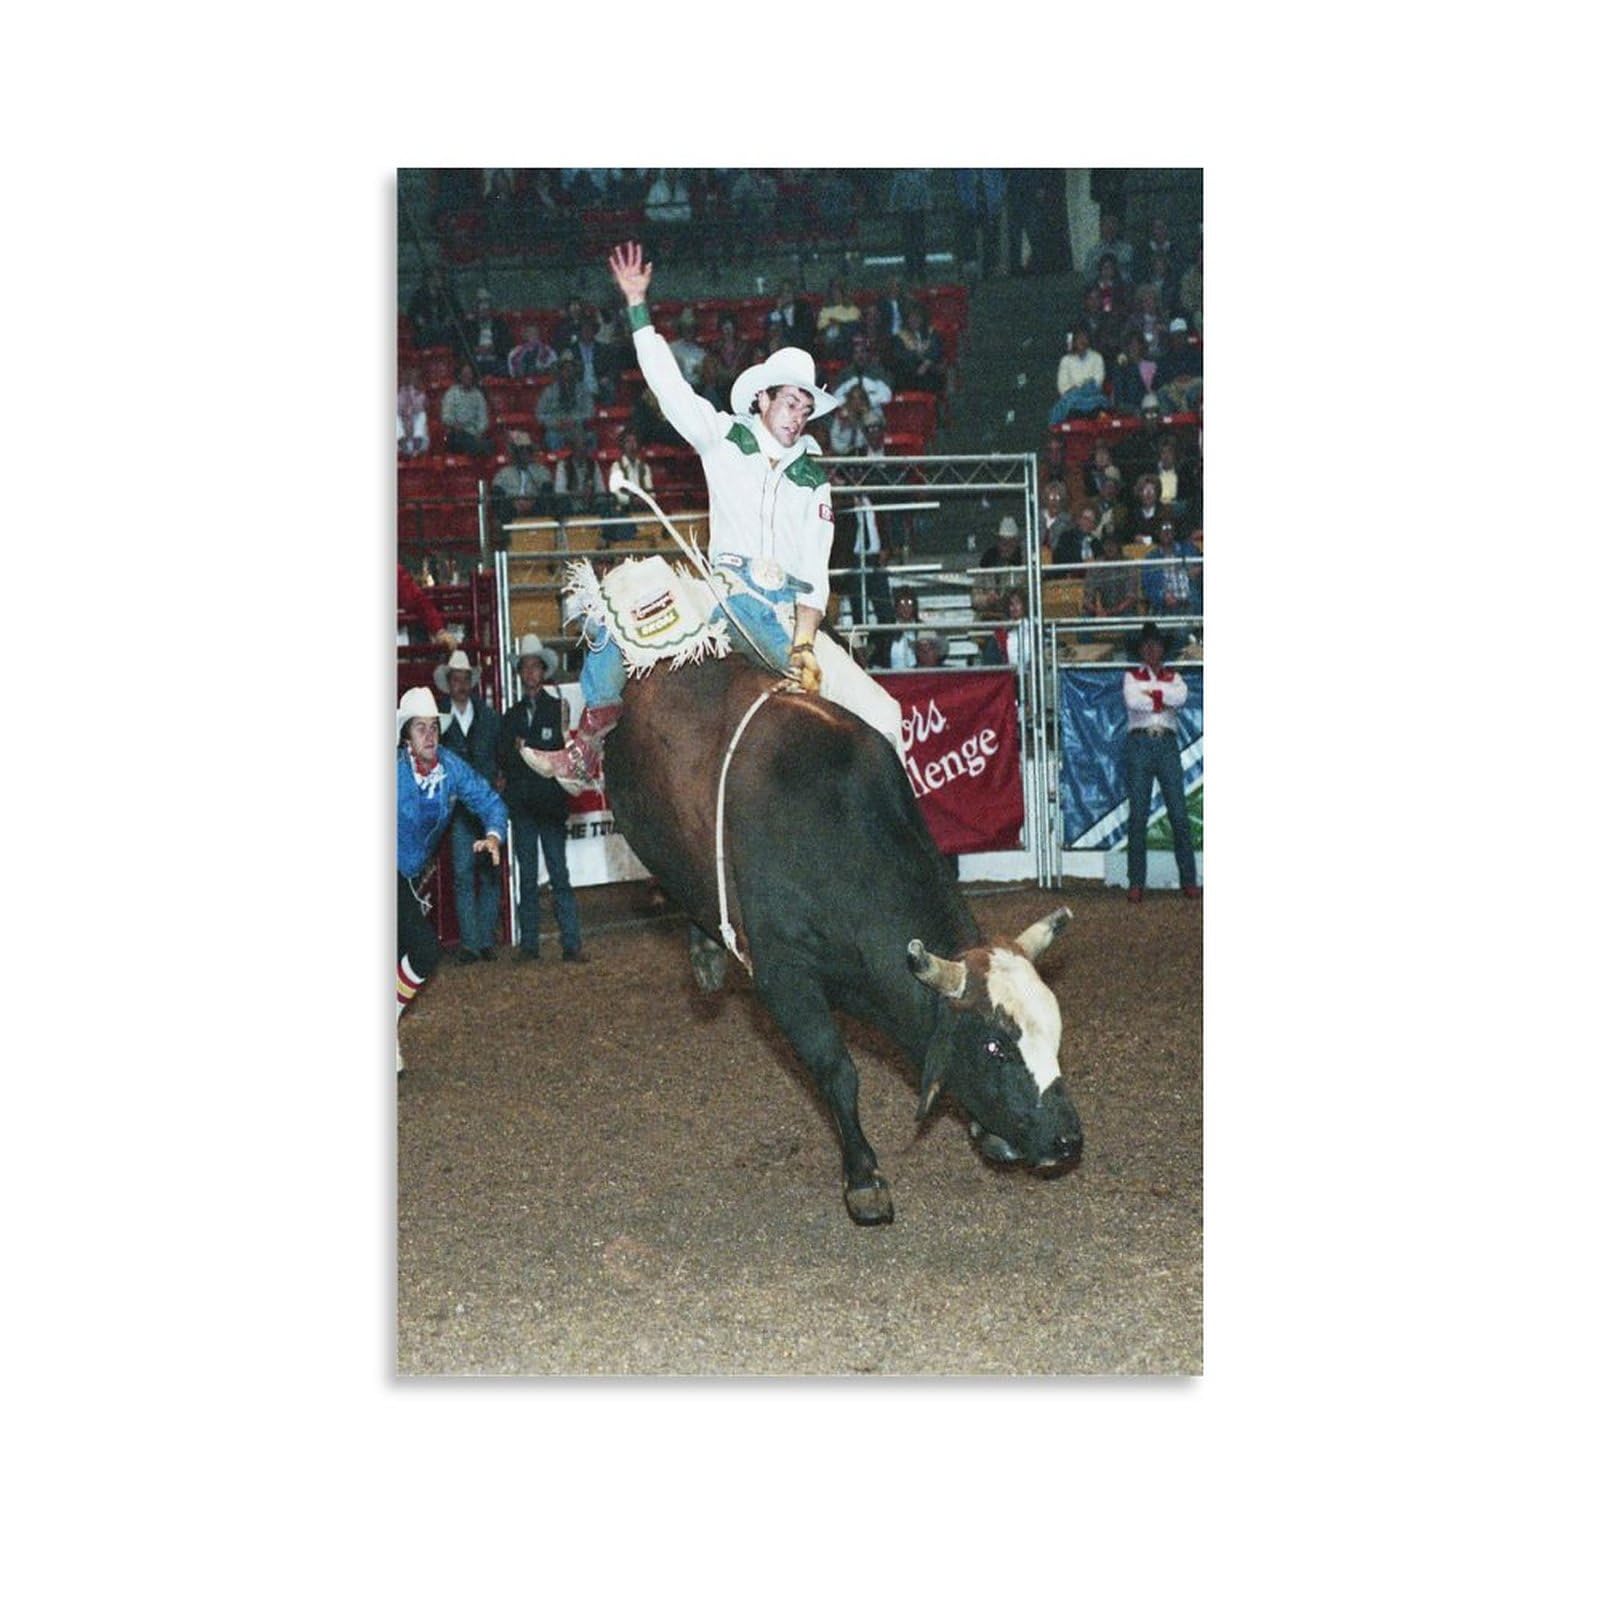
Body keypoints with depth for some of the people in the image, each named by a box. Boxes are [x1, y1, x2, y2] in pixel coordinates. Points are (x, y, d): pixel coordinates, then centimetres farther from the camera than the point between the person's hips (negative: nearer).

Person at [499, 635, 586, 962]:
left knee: (559, 875, -6)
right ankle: (528, 944, 7)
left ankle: (572, 944, -6)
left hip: (551, 804, -3)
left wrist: (527, 752, -7)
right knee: (527, 878, 4)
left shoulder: (558, 708, 6)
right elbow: (505, 760, 5)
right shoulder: (511, 716, 15)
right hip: (522, 806, 3)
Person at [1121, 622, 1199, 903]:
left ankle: (1188, 880, -1)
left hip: (1167, 744, 1)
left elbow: (1181, 695, -7)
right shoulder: (1131, 676, 12)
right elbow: (1132, 701, -10)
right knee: (1138, 815, -4)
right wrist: (1163, 700, -5)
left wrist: (1150, 692, -6)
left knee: (1179, 814, -4)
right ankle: (1136, 883, -3)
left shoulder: (1173, 676, 17)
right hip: (1140, 743, -1)